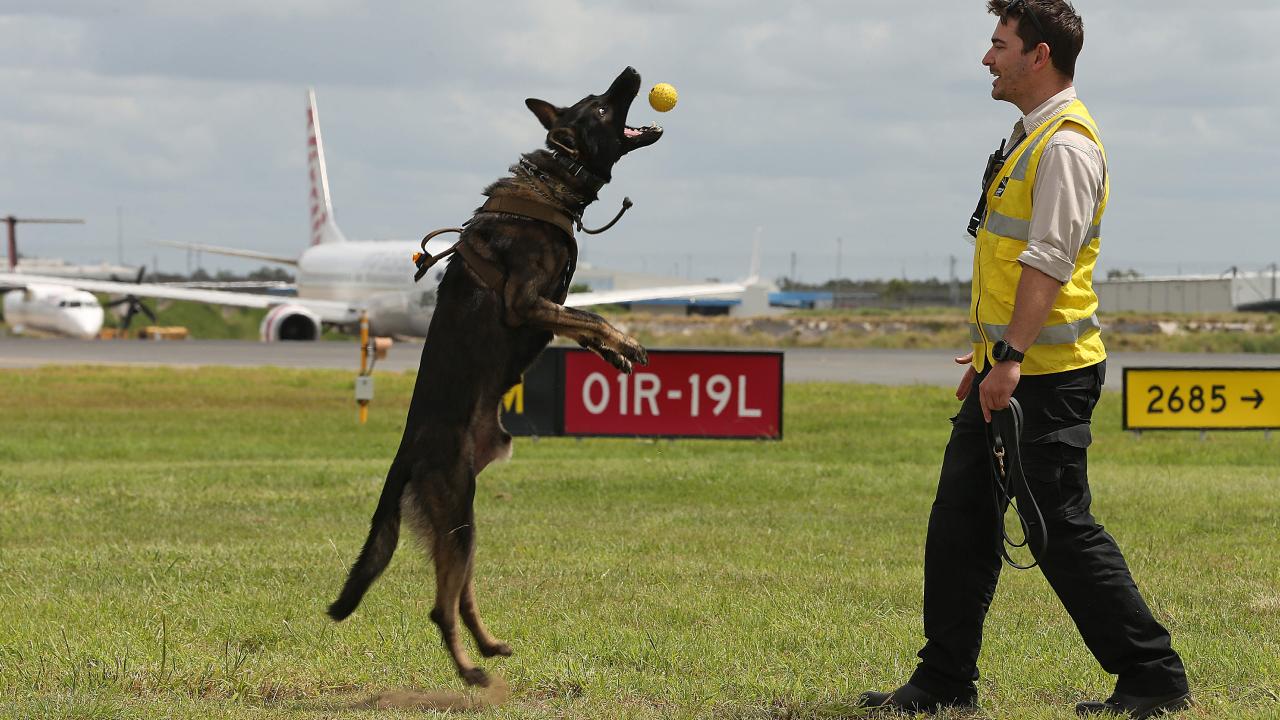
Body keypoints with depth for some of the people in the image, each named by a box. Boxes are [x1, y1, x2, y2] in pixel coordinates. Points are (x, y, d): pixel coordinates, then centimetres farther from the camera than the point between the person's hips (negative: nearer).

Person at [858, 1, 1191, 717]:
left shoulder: (1066, 144, -14)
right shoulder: (1029, 137, 18)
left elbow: (1049, 262, -23)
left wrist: (1011, 359, -28)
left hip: (1045, 376, -10)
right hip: (1008, 370, 10)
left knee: (1063, 528, -6)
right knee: (960, 521, 10)